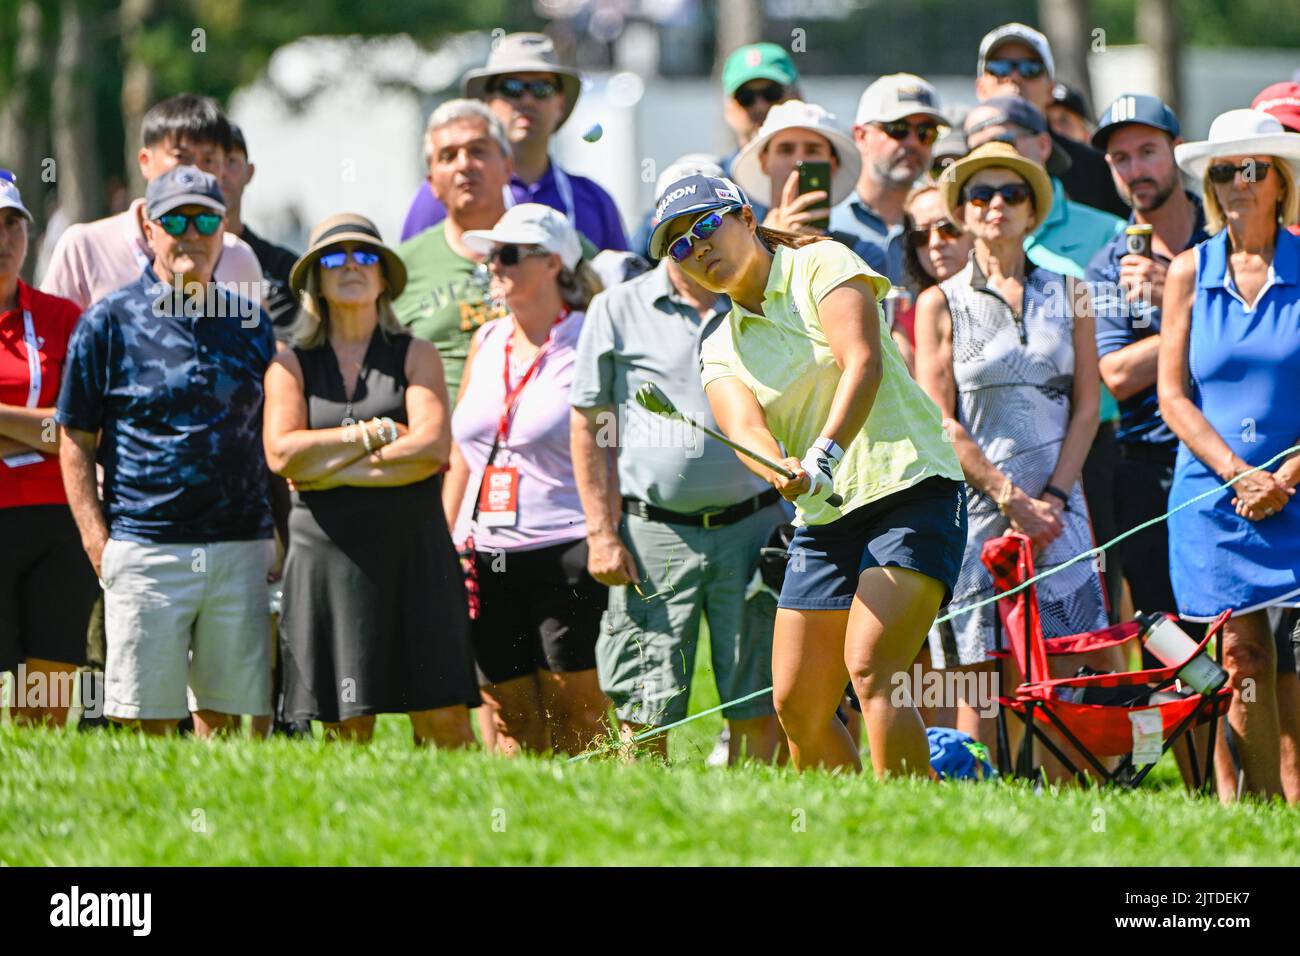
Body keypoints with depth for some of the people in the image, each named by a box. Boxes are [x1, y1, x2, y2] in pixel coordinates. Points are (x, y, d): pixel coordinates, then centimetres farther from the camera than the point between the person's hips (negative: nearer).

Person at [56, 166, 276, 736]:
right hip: (146, 551, -3)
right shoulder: (109, 322, 3)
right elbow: (75, 442, 2)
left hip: (241, 548, 3)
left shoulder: (252, 325, 14)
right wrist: (98, 543, -7)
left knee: (226, 717, 4)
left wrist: (283, 538, 8)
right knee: (146, 722, -4)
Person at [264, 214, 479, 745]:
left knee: (443, 721, -7)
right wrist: (378, 433, -5)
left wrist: (332, 468, -8)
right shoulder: (291, 366, 11)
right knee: (347, 729, -3)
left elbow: (433, 447, -6)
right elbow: (281, 453, -4)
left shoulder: (415, 356, 10)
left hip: (413, 551, 0)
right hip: (328, 556, 1)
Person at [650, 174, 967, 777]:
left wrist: (826, 453, -30)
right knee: (796, 706, 2)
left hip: (910, 487, -7)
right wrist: (782, 473, -30)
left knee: (870, 669, -23)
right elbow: (744, 426, -7)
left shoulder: (822, 264, 0)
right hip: (824, 519, 7)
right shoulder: (721, 351, 14)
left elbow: (863, 362, -15)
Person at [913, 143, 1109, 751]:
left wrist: (1052, 497, -5)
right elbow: (940, 422, -1)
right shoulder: (941, 303, 6)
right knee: (977, 678, -6)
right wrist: (1010, 497, -9)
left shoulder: (1068, 295, 12)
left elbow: (1086, 407, 9)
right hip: (974, 506, -2)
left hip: (1056, 506, 2)